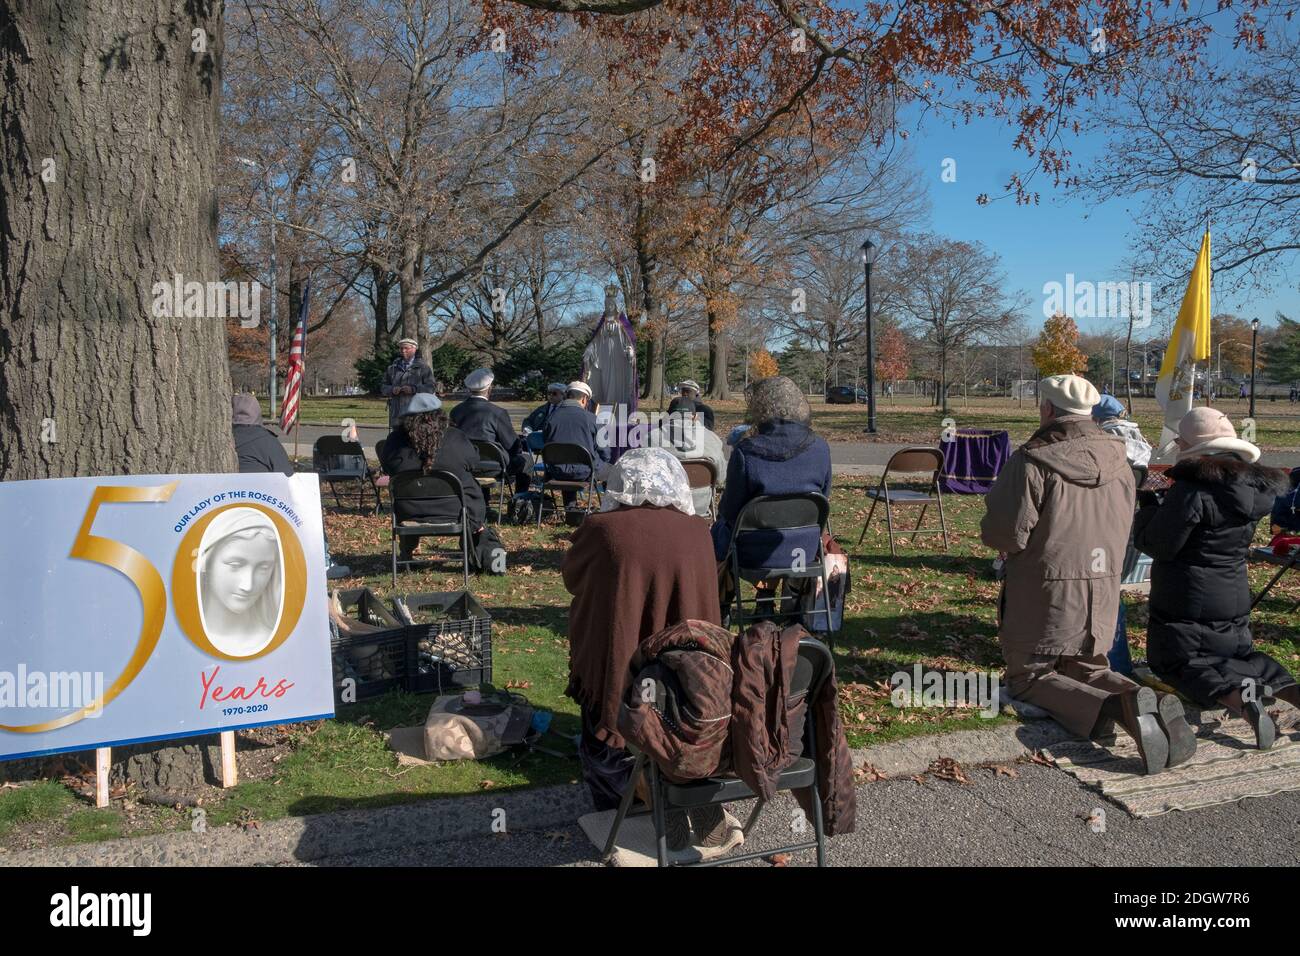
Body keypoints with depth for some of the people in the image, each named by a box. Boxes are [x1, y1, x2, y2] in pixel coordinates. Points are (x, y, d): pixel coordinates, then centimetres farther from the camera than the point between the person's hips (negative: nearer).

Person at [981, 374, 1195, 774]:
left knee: (1029, 676, 7)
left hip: (1044, 596, -6)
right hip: (1103, 591, 6)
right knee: (1089, 669, 23)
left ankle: (1114, 708, -19)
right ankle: (1148, 702, -8)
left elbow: (1006, 534, -19)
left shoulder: (1033, 461, -18)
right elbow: (1123, 528, 13)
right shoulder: (1118, 460, 3)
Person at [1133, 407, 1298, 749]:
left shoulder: (1190, 492, -24)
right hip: (1234, 606, 7)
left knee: (1175, 663, 7)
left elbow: (1157, 544, -20)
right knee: (1240, 656, 27)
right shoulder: (1252, 490, 0)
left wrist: (1148, 506, -3)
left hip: (1186, 610, -7)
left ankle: (1239, 697, -21)